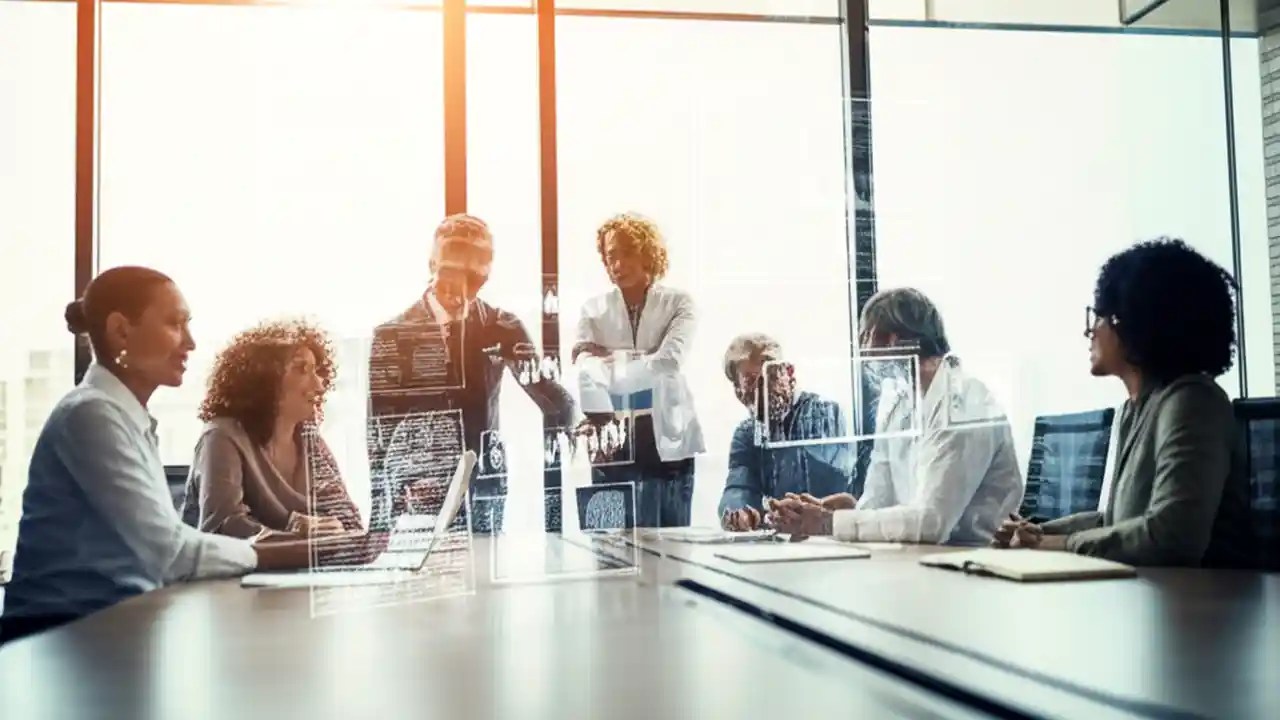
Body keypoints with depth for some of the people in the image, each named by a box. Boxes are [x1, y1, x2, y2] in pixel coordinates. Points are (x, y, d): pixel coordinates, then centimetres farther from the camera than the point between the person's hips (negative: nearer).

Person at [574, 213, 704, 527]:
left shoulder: (678, 303, 3)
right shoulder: (593, 309, 7)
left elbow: (669, 361, -15)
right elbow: (588, 373, -9)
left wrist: (611, 360, -11)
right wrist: (601, 422, -26)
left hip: (667, 443, -1)